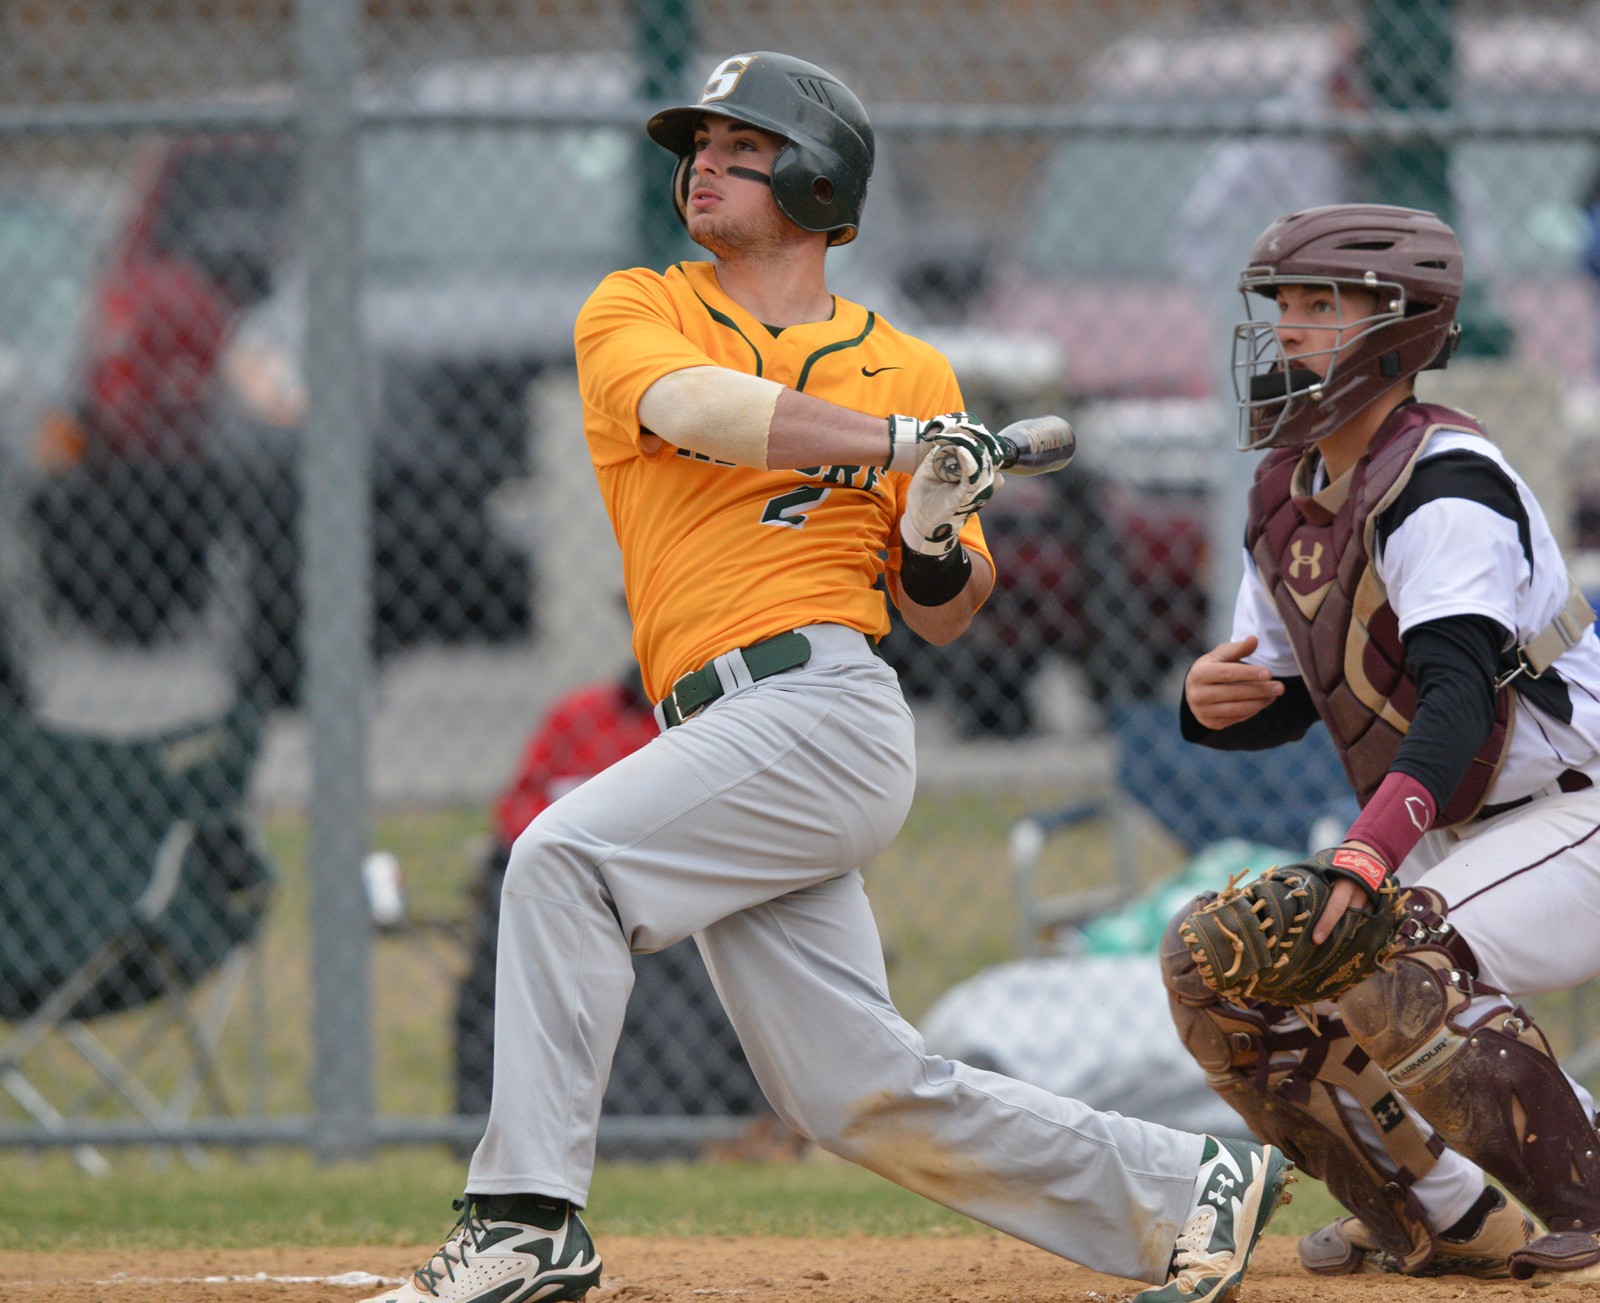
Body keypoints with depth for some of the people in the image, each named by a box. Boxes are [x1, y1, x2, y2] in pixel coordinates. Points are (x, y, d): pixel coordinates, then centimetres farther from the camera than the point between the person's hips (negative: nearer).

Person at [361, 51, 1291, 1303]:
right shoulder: (635, 311, 14)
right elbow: (692, 404, -10)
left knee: (565, 857, -25)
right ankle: (1184, 1190, 19)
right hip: (721, 735, 4)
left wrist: (940, 533, -7)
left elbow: (942, 614, 15)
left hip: (822, 707, -4)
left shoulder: (909, 374, 11)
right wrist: (895, 441, -18)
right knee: (858, 1094, 4)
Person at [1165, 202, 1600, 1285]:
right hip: (1451, 841, 10)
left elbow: (1459, 693, -34)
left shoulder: (1444, 483, -20)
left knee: (1393, 967, -32)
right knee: (1214, 963, 2)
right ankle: (1446, 1225, 12)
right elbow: (1287, 700, 15)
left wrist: (1371, 853, -49)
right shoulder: (1287, 498, 7)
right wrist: (1214, 703, -10)